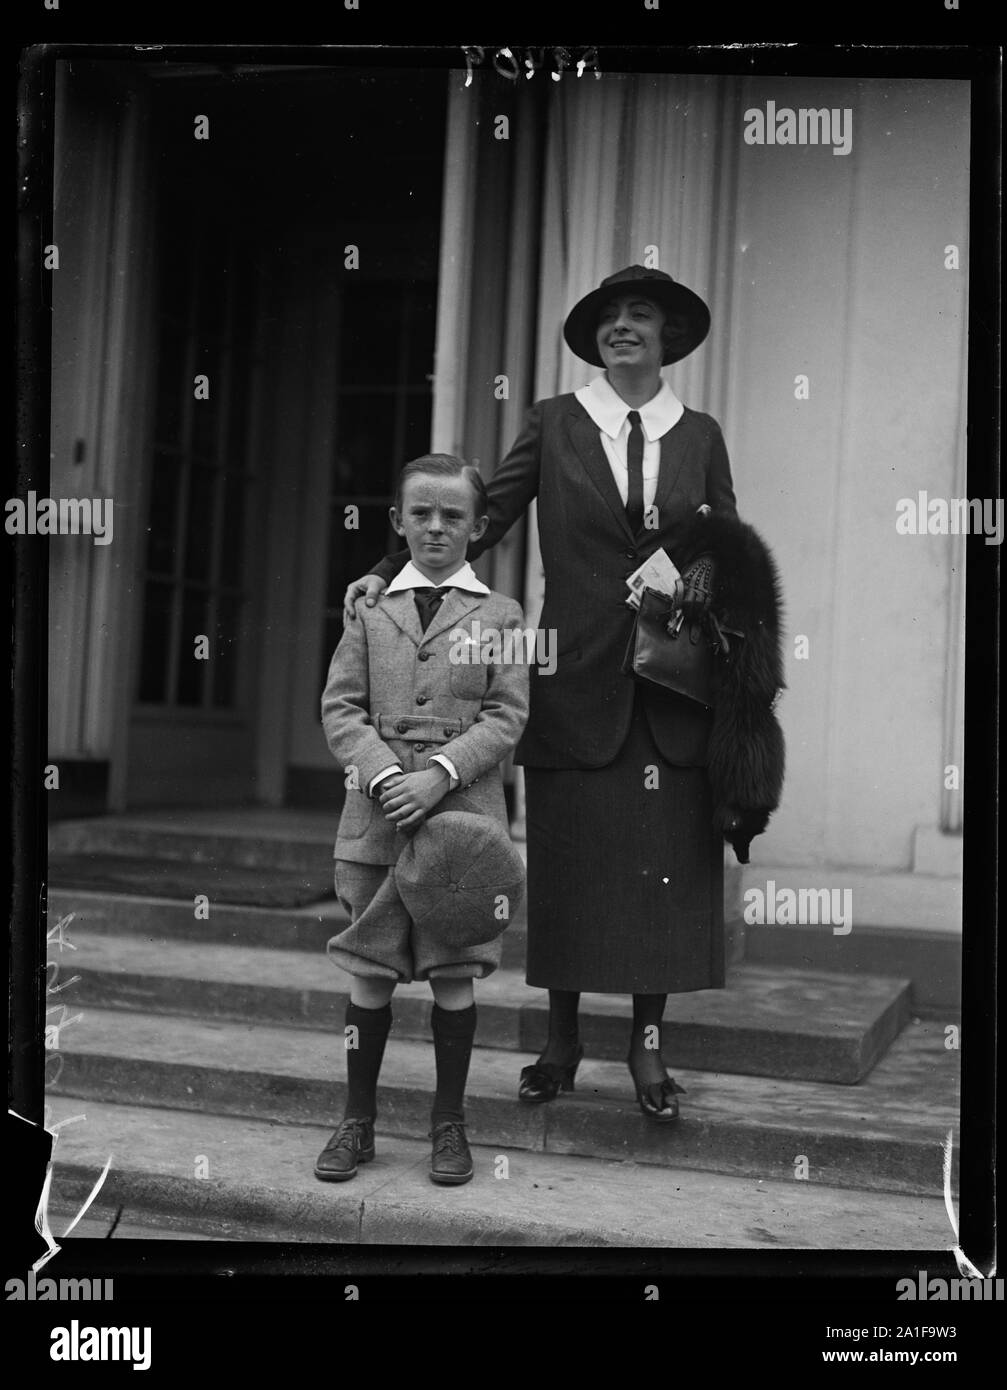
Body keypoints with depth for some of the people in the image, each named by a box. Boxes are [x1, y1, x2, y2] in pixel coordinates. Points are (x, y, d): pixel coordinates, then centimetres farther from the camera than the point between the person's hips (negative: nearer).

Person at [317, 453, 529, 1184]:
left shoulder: (500, 614, 5)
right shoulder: (372, 609, 9)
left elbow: (506, 716, -2)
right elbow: (341, 707, 4)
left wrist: (440, 774, -15)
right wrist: (385, 775, -12)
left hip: (465, 812, -1)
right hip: (377, 815, 1)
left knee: (454, 974, 5)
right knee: (370, 973, 6)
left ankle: (449, 1122, 19)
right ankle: (358, 1120, 19)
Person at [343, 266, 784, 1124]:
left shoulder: (701, 435, 9)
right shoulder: (554, 424, 4)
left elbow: (728, 540, 14)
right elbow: (485, 517, -1)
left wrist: (708, 569, -9)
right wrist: (390, 570, -11)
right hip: (577, 680, -1)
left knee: (666, 860, 2)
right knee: (567, 861, 4)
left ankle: (648, 1045, 16)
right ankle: (562, 1042, 18)